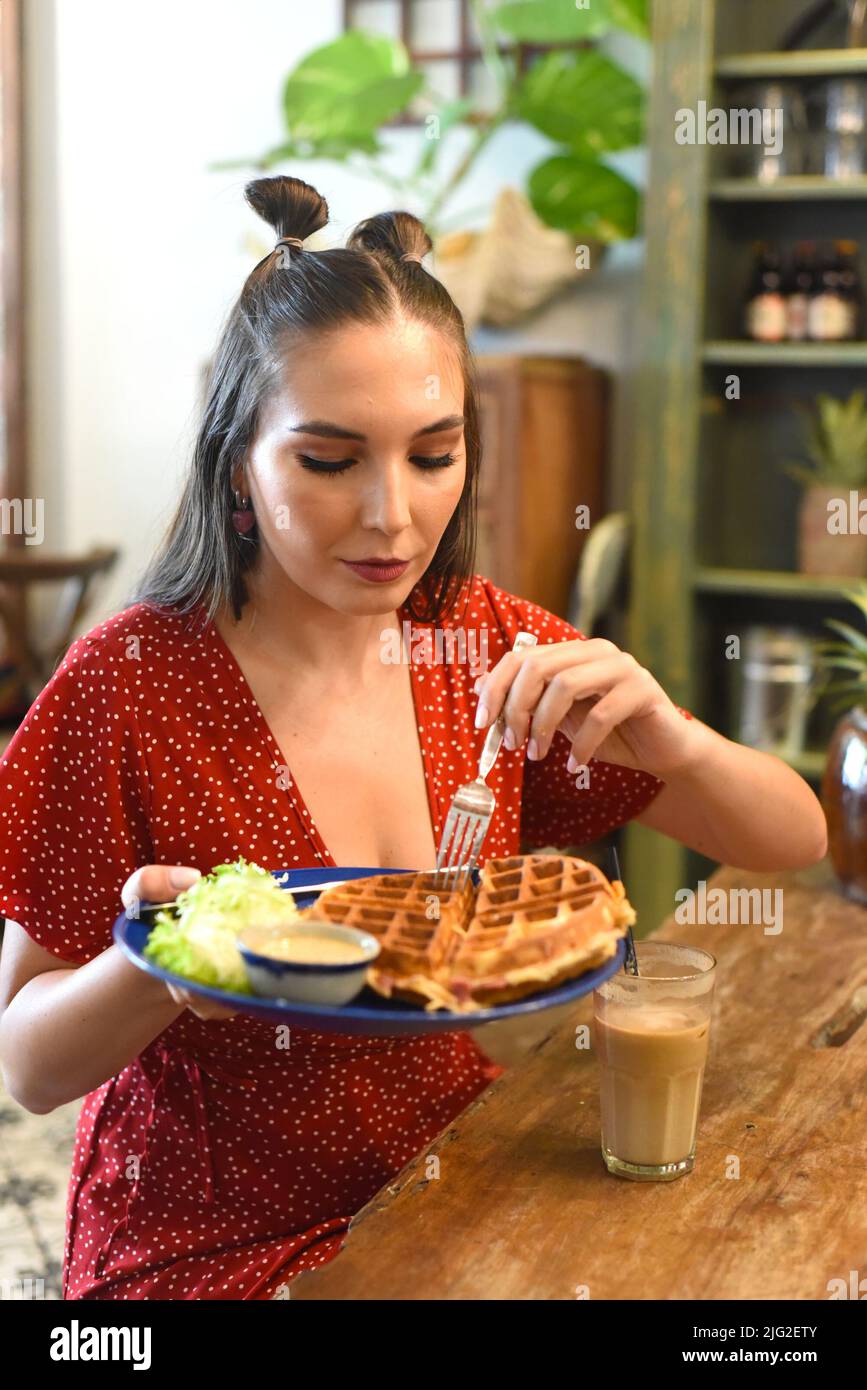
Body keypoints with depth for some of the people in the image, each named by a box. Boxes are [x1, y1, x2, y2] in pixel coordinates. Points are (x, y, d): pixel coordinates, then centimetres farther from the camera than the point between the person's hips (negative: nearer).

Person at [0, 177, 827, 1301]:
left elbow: (797, 843, -3)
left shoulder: (486, 646, -5)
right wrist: (155, 972, -30)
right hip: (219, 1249, -4)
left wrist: (670, 741, -22)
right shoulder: (129, 686, -16)